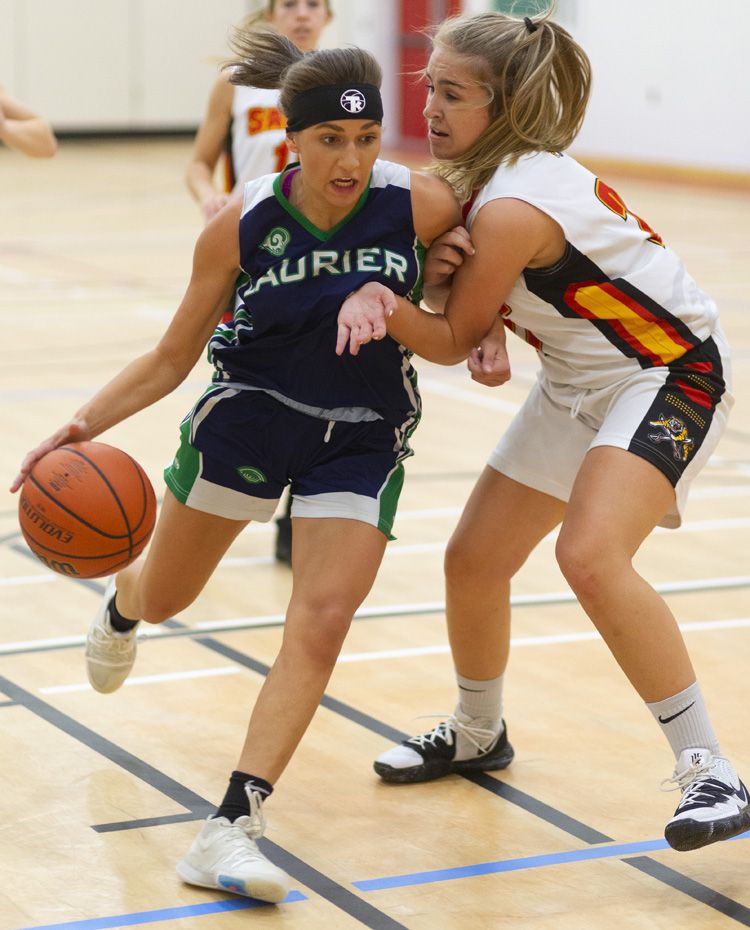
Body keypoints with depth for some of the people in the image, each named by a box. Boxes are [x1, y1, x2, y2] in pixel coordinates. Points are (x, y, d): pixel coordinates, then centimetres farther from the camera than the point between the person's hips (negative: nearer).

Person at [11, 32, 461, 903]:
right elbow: (172, 357, -11)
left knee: (319, 627, -16)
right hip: (247, 411, 1)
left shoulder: (421, 204, -23)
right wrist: (85, 423, -23)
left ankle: (230, 830, -13)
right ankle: (120, 601, 59)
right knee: (162, 599, 19)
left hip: (363, 435, 0)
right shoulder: (240, 226, -21)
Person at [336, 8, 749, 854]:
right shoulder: (493, 172, -2)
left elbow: (451, 341, -20)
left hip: (668, 375, -10)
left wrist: (380, 299, -36)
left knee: (591, 556, -31)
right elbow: (486, 298, 7)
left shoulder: (513, 208, -28)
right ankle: (477, 734, 36)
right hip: (578, 384, 10)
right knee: (474, 560, 10)